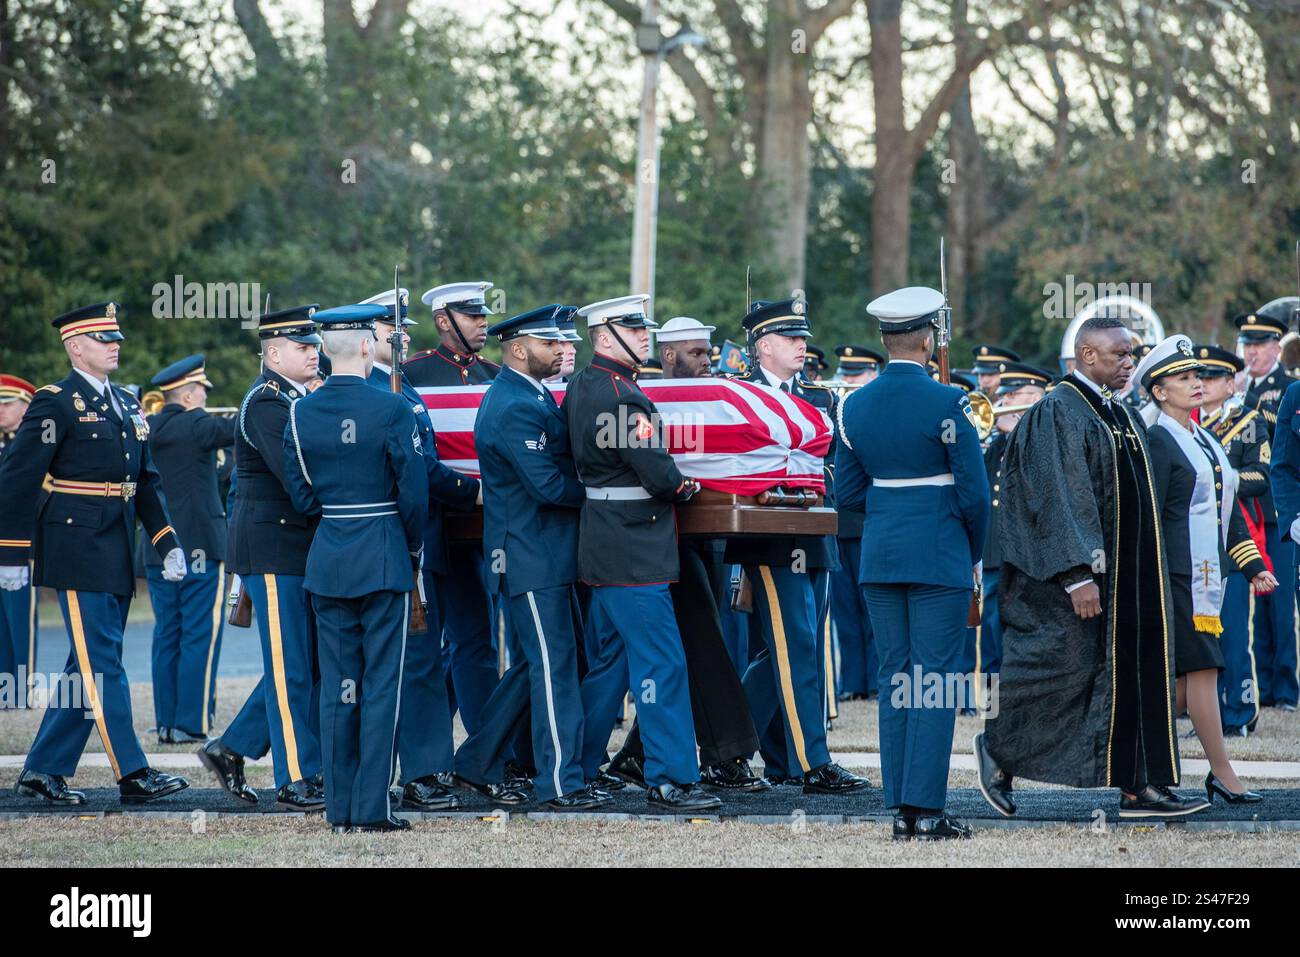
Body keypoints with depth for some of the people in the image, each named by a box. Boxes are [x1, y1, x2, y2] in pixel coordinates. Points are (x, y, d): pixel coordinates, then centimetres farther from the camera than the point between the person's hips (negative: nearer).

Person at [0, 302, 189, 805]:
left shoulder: (126, 405, 16)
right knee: (102, 664, -8)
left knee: (88, 666, 9)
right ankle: (132, 774, -9)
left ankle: (44, 769, 16)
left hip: (116, 553, 8)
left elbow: (146, 481, 20)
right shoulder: (55, 404, -8)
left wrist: (167, 544, 11)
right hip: (77, 550, -8)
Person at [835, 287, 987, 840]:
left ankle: (900, 808, 9)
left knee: (894, 680, 10)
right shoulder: (945, 404, -12)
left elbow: (848, 490, 9)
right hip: (939, 556, -5)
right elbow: (974, 491, -9)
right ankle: (925, 810, -5)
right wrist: (974, 554, 5)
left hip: (879, 557, 5)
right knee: (934, 683, -2)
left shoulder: (855, 405, 4)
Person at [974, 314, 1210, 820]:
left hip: (1129, 577, 8)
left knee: (1134, 671, 4)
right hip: (1086, 571, -8)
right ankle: (997, 749, 16)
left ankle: (1139, 787, 4)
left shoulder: (1121, 415, 14)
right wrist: (1078, 576, -23)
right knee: (1065, 665, -4)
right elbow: (1060, 499, -18)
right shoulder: (1058, 413, -12)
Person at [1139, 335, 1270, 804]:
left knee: (1186, 674, 8)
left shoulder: (1205, 441, 17)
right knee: (1203, 667, -8)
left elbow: (1228, 509, 21)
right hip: (1179, 574, -9)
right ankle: (1223, 775, -5)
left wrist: (1254, 566, 15)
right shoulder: (1157, 442, -9)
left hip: (1208, 571, 9)